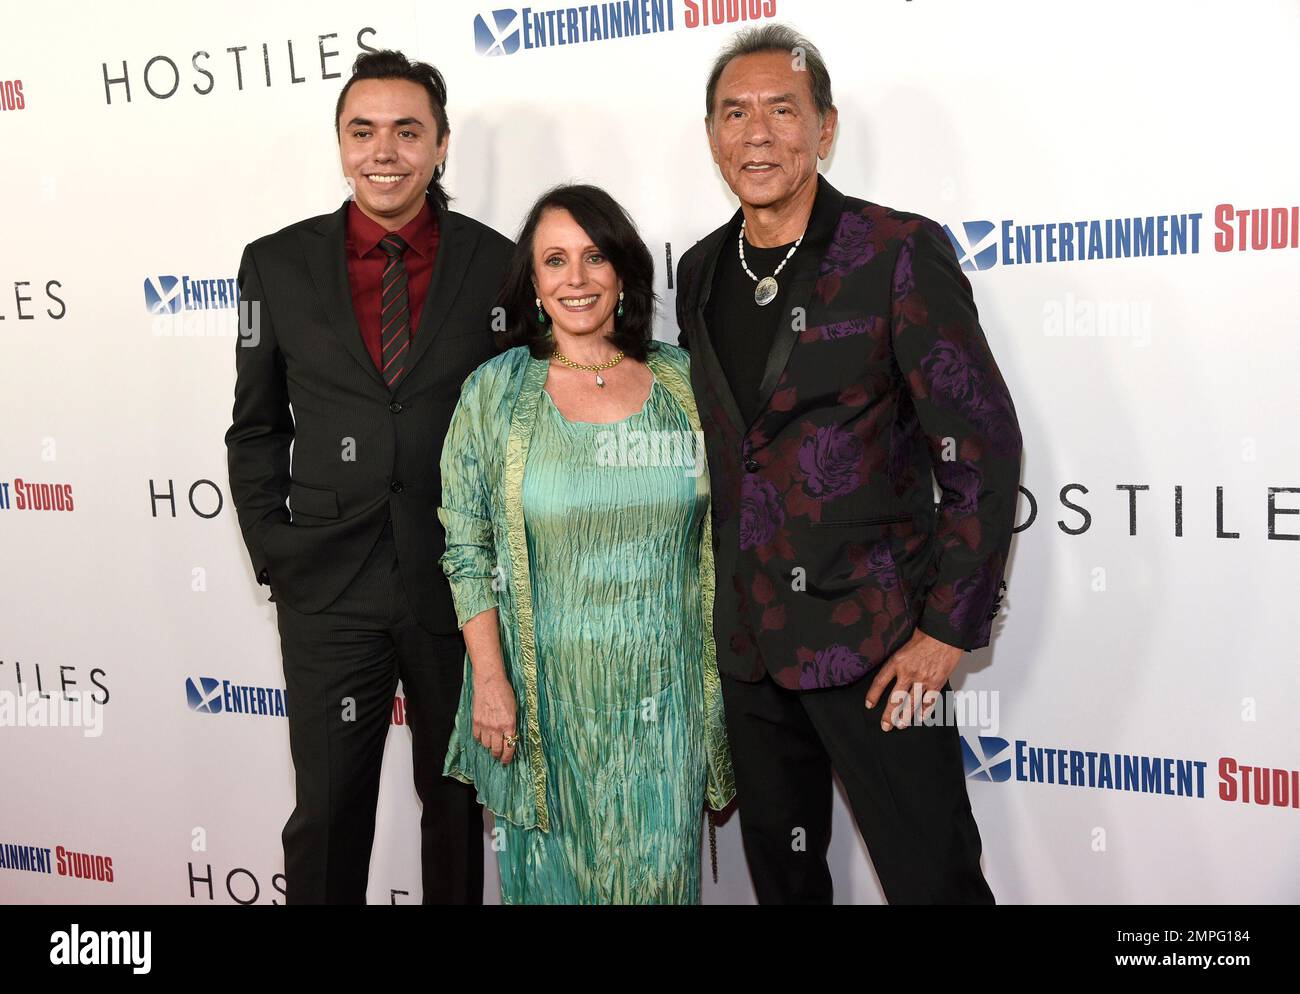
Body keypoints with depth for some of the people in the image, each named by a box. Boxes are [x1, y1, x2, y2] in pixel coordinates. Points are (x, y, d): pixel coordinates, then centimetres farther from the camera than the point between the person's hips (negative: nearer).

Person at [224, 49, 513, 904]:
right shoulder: (277, 264, 2)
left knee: (458, 803, 15)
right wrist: (273, 554, 1)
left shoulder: (499, 265, -2)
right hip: (327, 587, 1)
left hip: (460, 583, 0)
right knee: (327, 815, 9)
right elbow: (258, 429, 8)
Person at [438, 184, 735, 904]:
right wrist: (490, 681, -8)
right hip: (544, 692, -1)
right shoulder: (494, 392, -4)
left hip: (663, 689, 1)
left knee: (655, 871, 11)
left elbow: (717, 533, 7)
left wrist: (725, 672, 6)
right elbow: (466, 551, -2)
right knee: (553, 871, 14)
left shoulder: (684, 381, 1)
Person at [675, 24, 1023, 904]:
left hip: (870, 635, -5)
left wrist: (950, 629, -14)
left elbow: (983, 446, -12)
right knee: (780, 869, 18)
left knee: (933, 878, 2)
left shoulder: (899, 253, -10)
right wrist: (721, 596, 13)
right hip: (749, 640, 6)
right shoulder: (701, 272, 8)